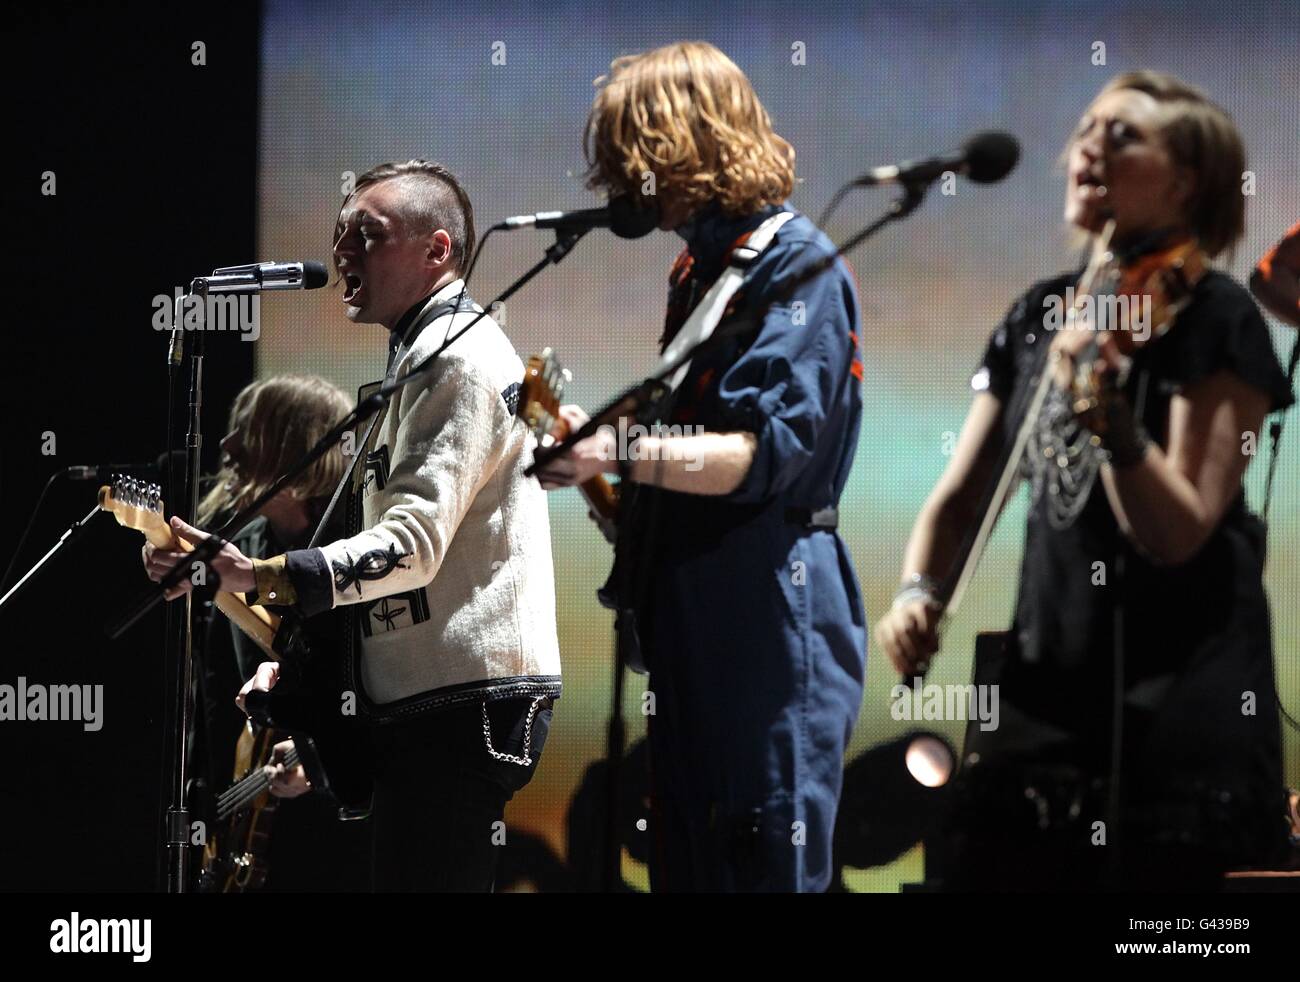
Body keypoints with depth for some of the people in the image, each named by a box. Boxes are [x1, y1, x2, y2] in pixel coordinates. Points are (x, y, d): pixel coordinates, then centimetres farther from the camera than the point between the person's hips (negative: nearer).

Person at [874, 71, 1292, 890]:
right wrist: (919, 591, -8)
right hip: (1041, 692, 6)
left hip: (1176, 713, -6)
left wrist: (1109, 413, -35)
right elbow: (959, 496, 12)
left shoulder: (1214, 317, -9)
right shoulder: (1038, 315, 10)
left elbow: (1178, 533, -18)